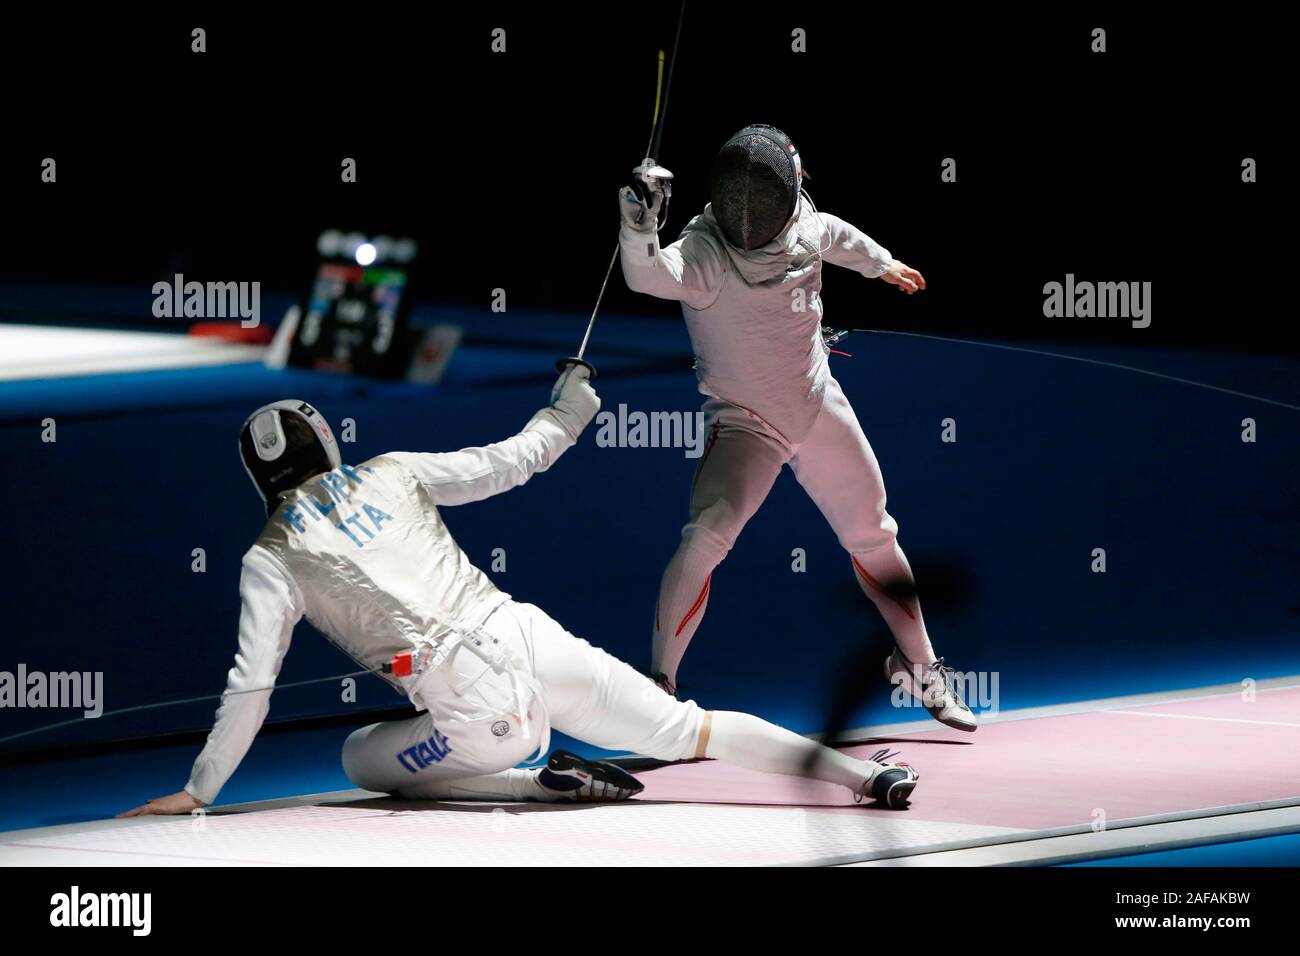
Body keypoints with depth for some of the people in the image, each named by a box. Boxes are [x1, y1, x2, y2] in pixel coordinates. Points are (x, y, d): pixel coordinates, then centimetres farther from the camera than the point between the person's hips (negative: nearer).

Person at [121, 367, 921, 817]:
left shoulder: (271, 561, 6)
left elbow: (251, 688, 3)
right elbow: (509, 463, 16)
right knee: (693, 730, 12)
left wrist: (198, 792, 11)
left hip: (476, 712, -4)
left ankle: (544, 782, 2)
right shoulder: (390, 474, 14)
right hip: (536, 645, 4)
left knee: (360, 759, 21)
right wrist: (565, 416, 35)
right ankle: (865, 774, -4)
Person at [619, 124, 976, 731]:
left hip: (818, 408, 5)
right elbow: (648, 274, -51)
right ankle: (658, 684, -15)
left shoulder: (806, 227, -13)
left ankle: (917, 667, 36)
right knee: (706, 538, -26)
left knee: (874, 538, 15)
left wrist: (882, 264, 31)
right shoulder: (703, 252, -29)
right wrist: (638, 227, -71)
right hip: (745, 423, -5)